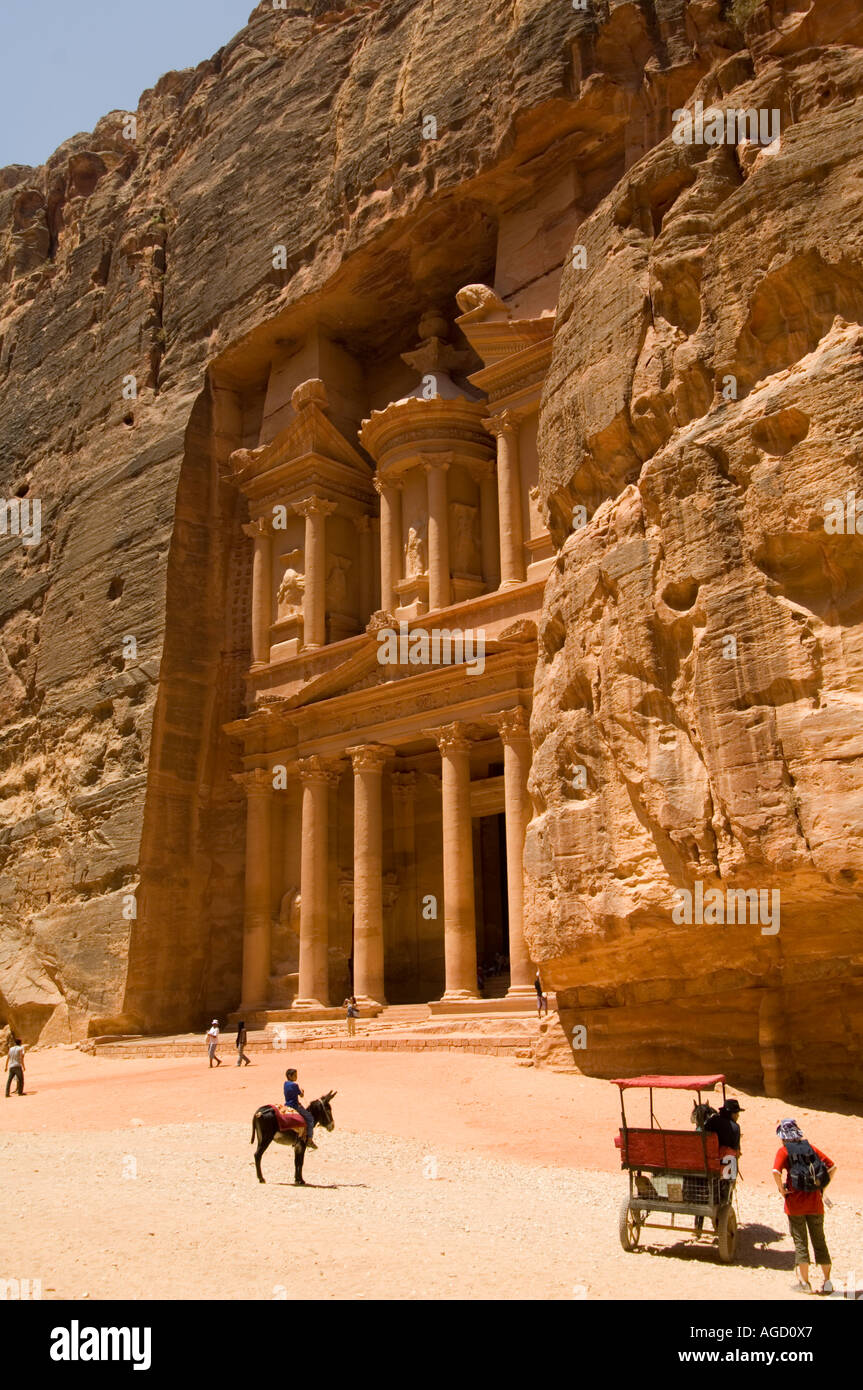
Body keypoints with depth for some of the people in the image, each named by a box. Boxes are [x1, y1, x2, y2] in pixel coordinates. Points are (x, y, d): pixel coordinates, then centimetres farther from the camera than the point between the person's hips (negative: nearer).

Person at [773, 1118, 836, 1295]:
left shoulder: (784, 1151, -6)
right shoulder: (810, 1147, 6)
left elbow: (776, 1171, -23)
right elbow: (832, 1166, 4)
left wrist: (782, 1190, -9)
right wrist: (822, 1186, 8)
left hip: (795, 1202, -4)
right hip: (815, 1202, 4)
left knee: (800, 1242, 6)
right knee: (819, 1241, 14)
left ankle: (804, 1283, 10)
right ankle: (827, 1282, 16)